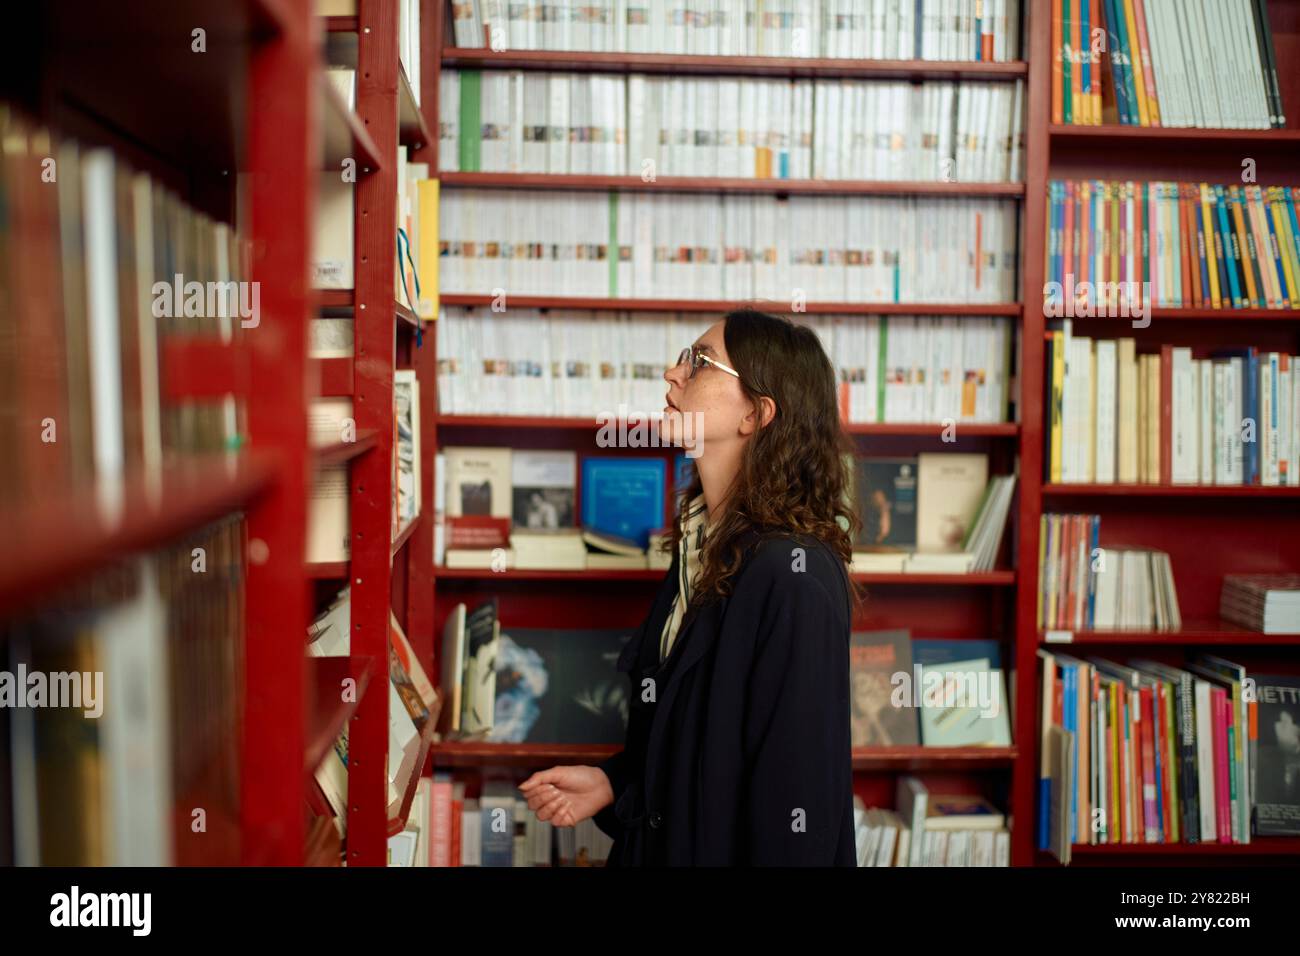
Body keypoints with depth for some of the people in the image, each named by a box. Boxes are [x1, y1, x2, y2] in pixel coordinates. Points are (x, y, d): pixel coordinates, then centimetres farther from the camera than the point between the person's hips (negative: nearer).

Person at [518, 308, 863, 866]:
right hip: (665, 841, 7)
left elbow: (800, 793, -23)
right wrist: (612, 782, -1)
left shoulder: (794, 573, -25)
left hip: (734, 848, -7)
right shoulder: (701, 540, 0)